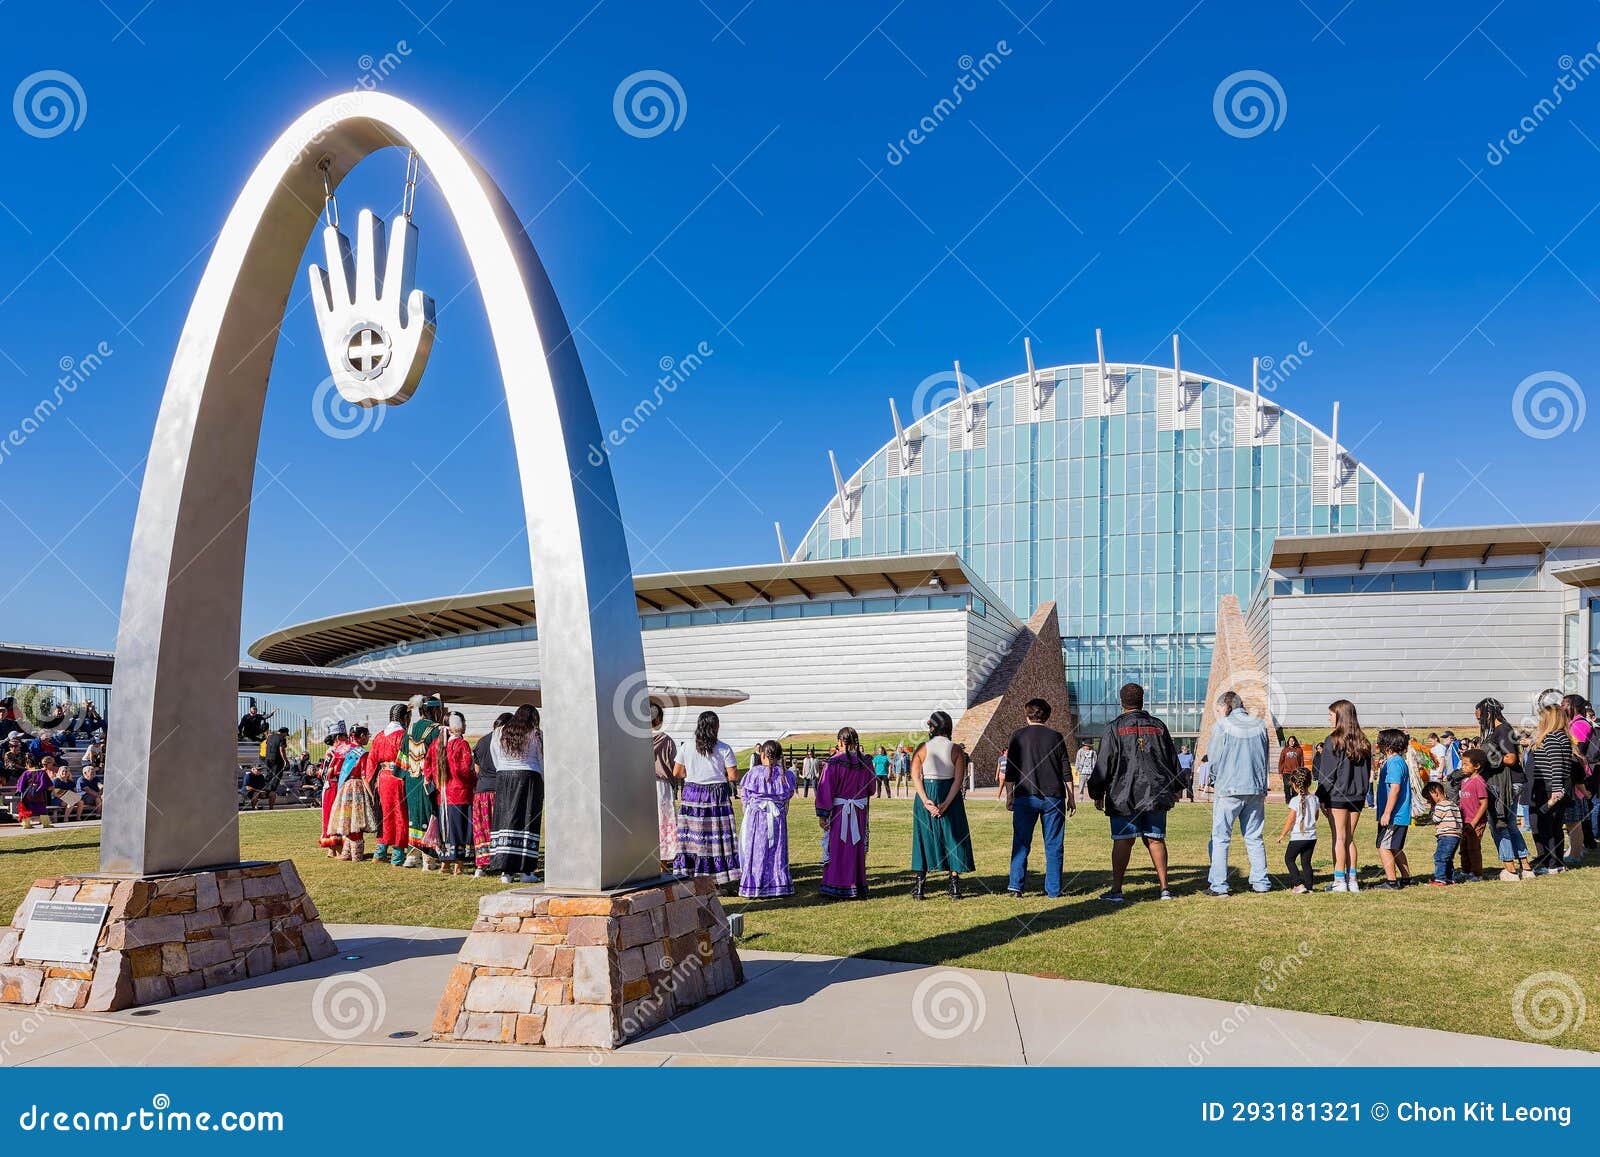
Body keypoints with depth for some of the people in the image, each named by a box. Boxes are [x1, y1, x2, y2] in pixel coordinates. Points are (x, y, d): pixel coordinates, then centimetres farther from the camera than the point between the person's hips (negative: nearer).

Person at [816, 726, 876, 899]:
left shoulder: (834, 762, -15)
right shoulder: (866, 762, -1)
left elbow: (825, 788, -15)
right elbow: (870, 788, 9)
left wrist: (822, 813, -11)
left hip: (838, 811, -4)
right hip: (860, 812, 4)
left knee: (838, 848, 6)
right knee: (857, 848, 15)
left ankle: (838, 889, 10)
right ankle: (858, 887, 21)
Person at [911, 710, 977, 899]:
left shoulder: (922, 748, -2)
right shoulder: (956, 749, -3)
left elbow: (915, 776, -9)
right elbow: (959, 779, -11)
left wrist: (926, 801, -15)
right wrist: (946, 803, -15)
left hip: (926, 794, 0)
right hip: (950, 796, 0)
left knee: (924, 836, 9)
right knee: (952, 837, 8)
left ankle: (920, 885, 8)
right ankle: (955, 885, 6)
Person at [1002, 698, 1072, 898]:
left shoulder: (1018, 736, 3)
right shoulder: (1055, 736, 4)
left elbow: (1010, 770, 2)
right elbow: (1065, 771, 6)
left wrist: (1009, 796, 7)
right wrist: (1071, 797, 13)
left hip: (1025, 797, 0)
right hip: (1053, 797, 0)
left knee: (1021, 843, 4)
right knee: (1053, 846, 6)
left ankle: (1015, 885, -5)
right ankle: (1053, 889, 7)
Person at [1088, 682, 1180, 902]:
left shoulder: (1114, 728, -3)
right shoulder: (1158, 726, 9)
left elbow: (1104, 763, -4)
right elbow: (1172, 760, 16)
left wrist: (1098, 793, 4)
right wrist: (1175, 788, 26)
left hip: (1123, 795, -3)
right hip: (1156, 793, 3)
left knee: (1122, 841, -2)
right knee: (1156, 839, 9)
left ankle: (1116, 890, 0)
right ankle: (1164, 888, 8)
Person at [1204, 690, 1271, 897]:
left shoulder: (1222, 725, -6)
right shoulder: (1260, 725, 7)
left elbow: (1213, 756, -5)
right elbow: (1266, 756, 13)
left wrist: (1213, 781, 11)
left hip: (1229, 789, -5)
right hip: (1257, 789, 5)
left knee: (1220, 838, 1)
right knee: (1255, 838, 14)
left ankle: (1218, 884, -3)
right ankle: (1261, 882, 14)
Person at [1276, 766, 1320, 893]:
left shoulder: (1295, 800, -14)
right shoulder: (1314, 799, 3)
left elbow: (1290, 819, -13)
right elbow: (1316, 816, 13)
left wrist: (1282, 835, -4)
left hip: (1297, 837, -5)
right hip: (1312, 836, 6)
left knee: (1289, 859, 9)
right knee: (1306, 861, 15)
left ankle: (1299, 884, -1)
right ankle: (1310, 885, 11)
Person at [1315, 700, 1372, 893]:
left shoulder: (1333, 741, -11)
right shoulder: (1363, 742, 8)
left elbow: (1327, 774, -12)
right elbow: (1368, 771, 12)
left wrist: (1321, 797, -7)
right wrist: (1363, 793, 17)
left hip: (1337, 796, -6)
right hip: (1357, 797, 6)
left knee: (1339, 838, -1)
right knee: (1350, 838, 13)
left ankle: (1339, 881, 1)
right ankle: (1351, 879, 13)